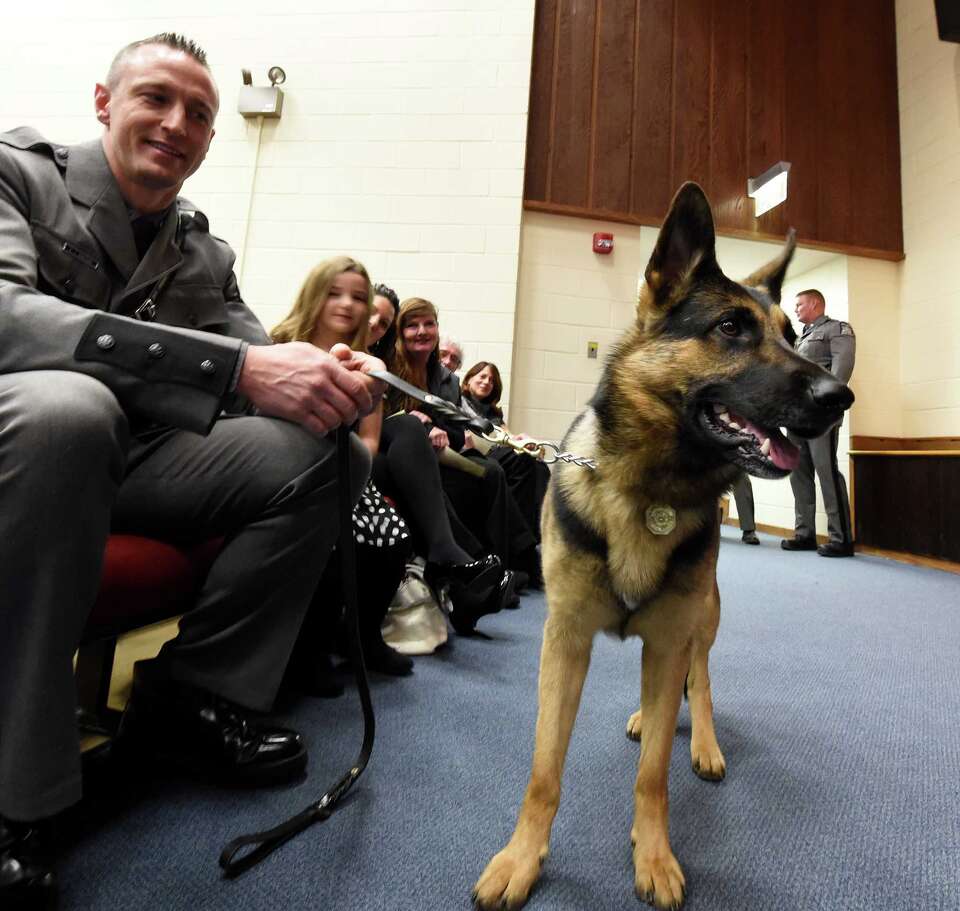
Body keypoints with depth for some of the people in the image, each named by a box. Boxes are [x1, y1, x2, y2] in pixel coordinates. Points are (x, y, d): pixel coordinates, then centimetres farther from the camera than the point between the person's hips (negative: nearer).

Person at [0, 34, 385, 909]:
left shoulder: (204, 253, 11)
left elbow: (258, 376, 2)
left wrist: (330, 379, -23)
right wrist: (239, 365, -36)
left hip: (132, 459, 5)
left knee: (334, 454, -13)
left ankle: (191, 691, -3)